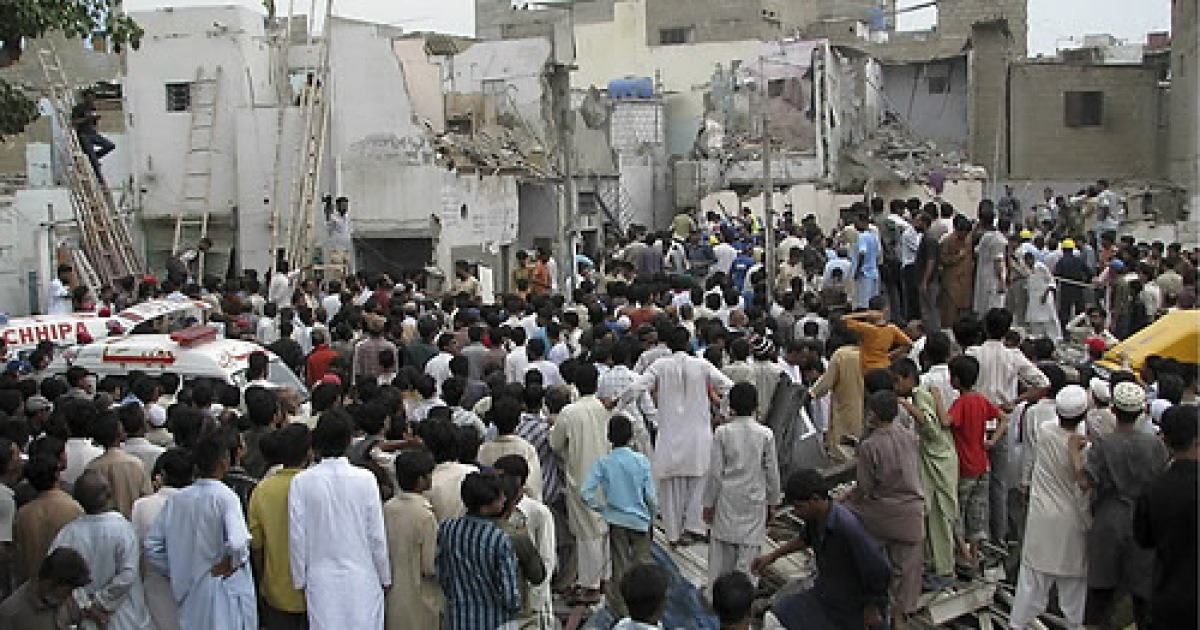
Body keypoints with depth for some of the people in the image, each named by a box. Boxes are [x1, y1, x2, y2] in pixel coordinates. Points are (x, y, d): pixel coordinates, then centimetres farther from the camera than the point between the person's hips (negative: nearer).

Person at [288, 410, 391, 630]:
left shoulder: (301, 482, -7)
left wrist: (300, 580, 10)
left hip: (321, 581, 1)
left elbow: (297, 537, -3)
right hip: (362, 579, -1)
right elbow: (377, 535, -4)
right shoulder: (365, 479, -9)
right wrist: (385, 577, 8)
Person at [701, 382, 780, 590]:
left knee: (721, 549, 11)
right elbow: (772, 472, 0)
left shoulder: (722, 433, -9)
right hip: (754, 500, 0)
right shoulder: (765, 434, -8)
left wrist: (708, 503, 4)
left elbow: (715, 472, -6)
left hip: (727, 500, 1)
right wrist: (773, 501, 13)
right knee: (749, 548, 4)